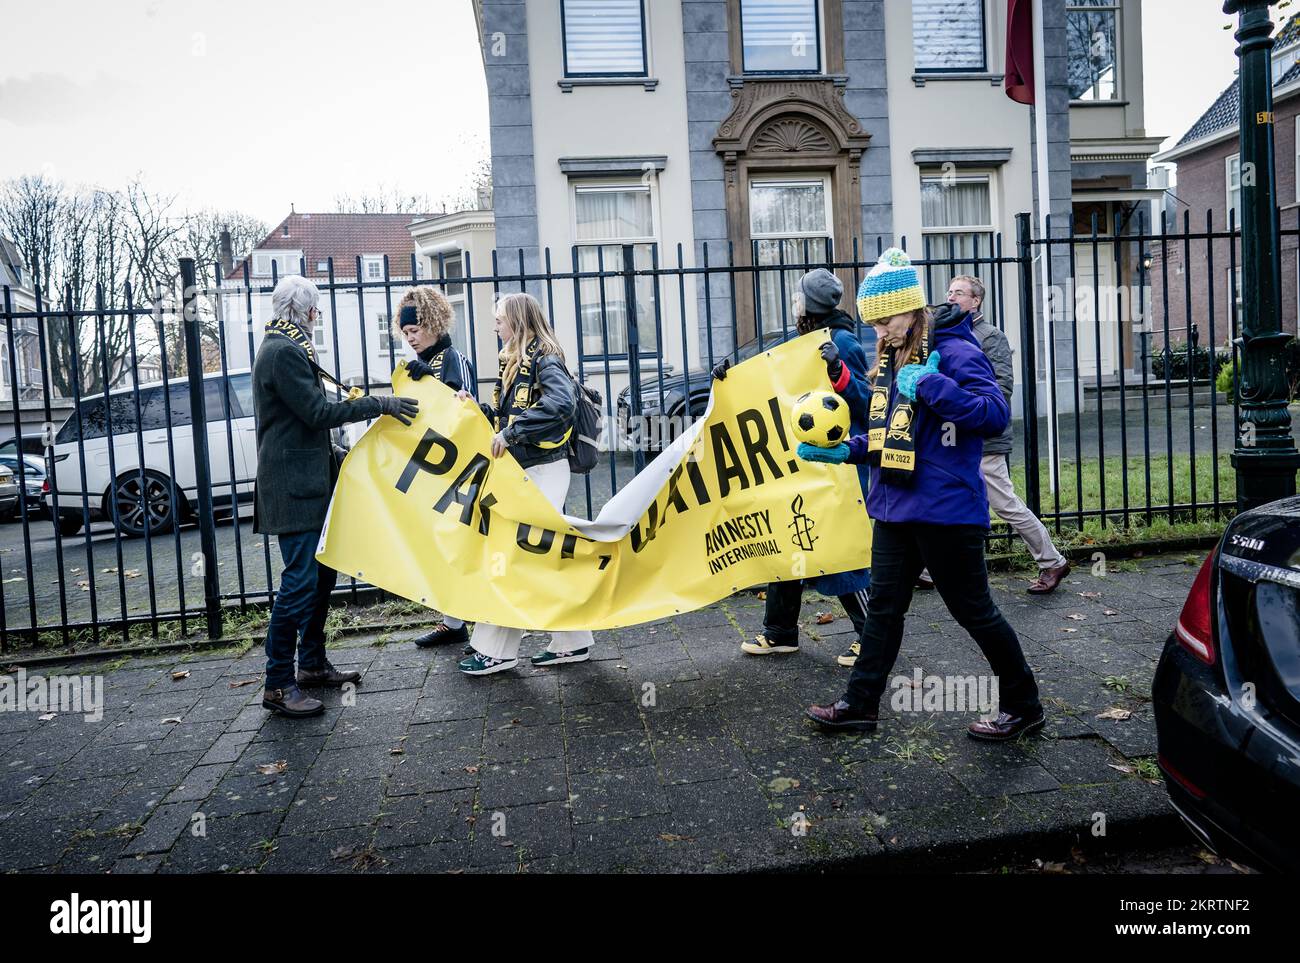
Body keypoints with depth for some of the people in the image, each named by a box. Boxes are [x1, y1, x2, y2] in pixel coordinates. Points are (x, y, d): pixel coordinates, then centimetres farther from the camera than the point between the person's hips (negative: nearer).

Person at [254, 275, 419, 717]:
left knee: (322, 573, 15)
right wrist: (378, 404, -15)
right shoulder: (284, 352, -14)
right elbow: (318, 412, -20)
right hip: (293, 486, -11)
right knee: (300, 581, -9)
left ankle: (313, 664, 26)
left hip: (308, 482, 11)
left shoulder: (286, 348, 19)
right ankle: (278, 685, -2)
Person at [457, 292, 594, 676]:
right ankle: (572, 642, 19)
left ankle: (497, 650, 2)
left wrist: (511, 432, -32)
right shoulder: (515, 362, 15)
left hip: (545, 471, -9)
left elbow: (562, 403, -32)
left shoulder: (544, 360, -12)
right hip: (524, 471, 9)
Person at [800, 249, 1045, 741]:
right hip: (895, 507, 8)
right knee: (883, 606, 14)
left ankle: (1023, 705, 24)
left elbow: (995, 414, -25)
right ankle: (861, 702, 26)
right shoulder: (889, 360, 12)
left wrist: (929, 385, -29)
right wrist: (843, 450, 7)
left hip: (945, 510, -8)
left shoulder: (953, 352, -14)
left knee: (973, 609, 4)